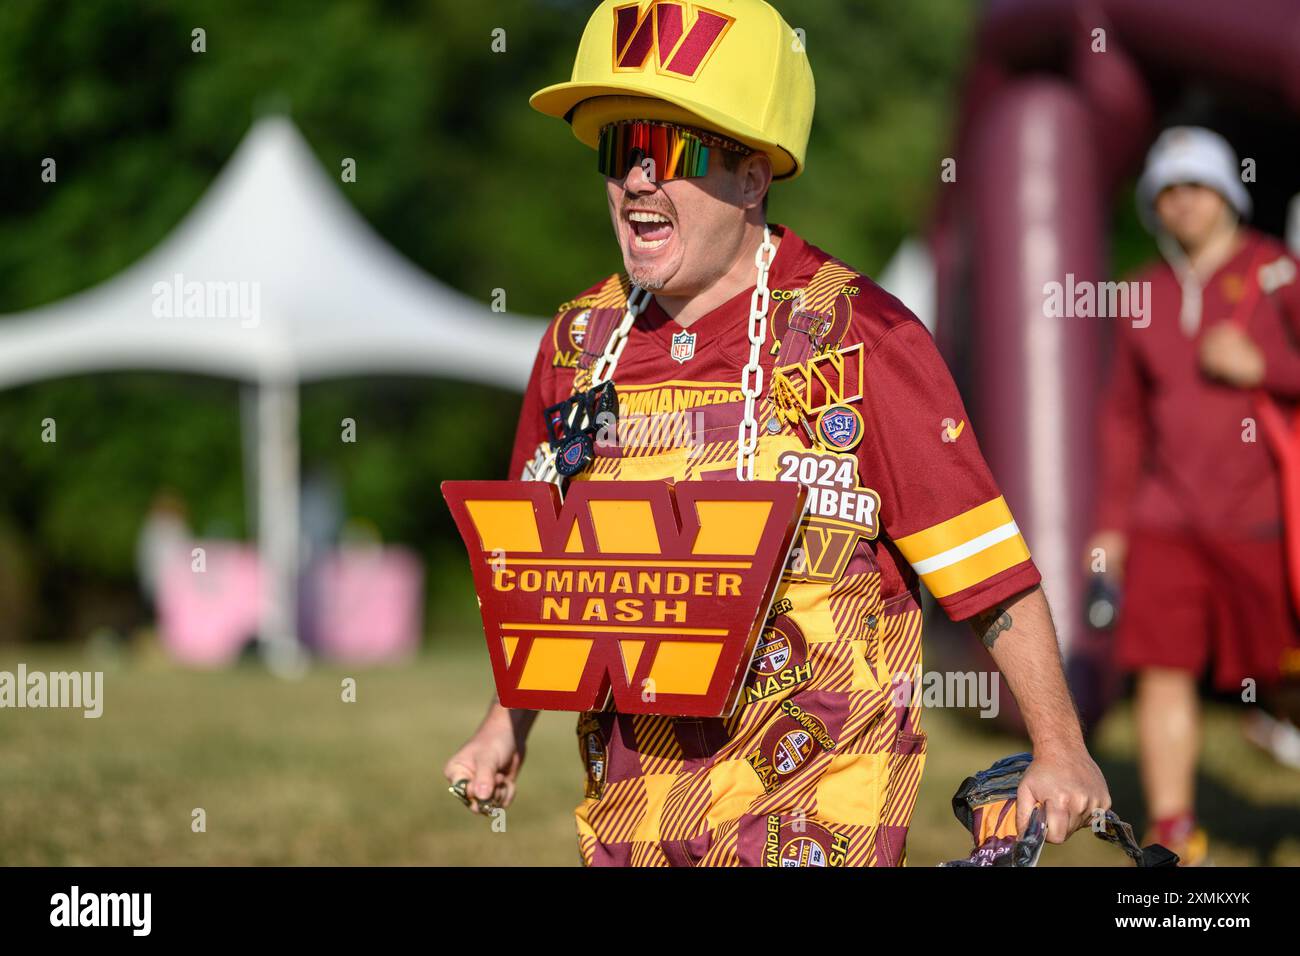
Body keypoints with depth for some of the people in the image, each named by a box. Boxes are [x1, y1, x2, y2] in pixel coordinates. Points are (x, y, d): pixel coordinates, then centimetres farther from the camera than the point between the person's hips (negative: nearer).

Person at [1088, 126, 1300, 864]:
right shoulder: (1149, 295, 11)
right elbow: (1126, 416, 18)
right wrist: (1112, 522, 16)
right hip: (1167, 520, 3)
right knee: (1163, 672, -3)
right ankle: (1173, 838, 3)